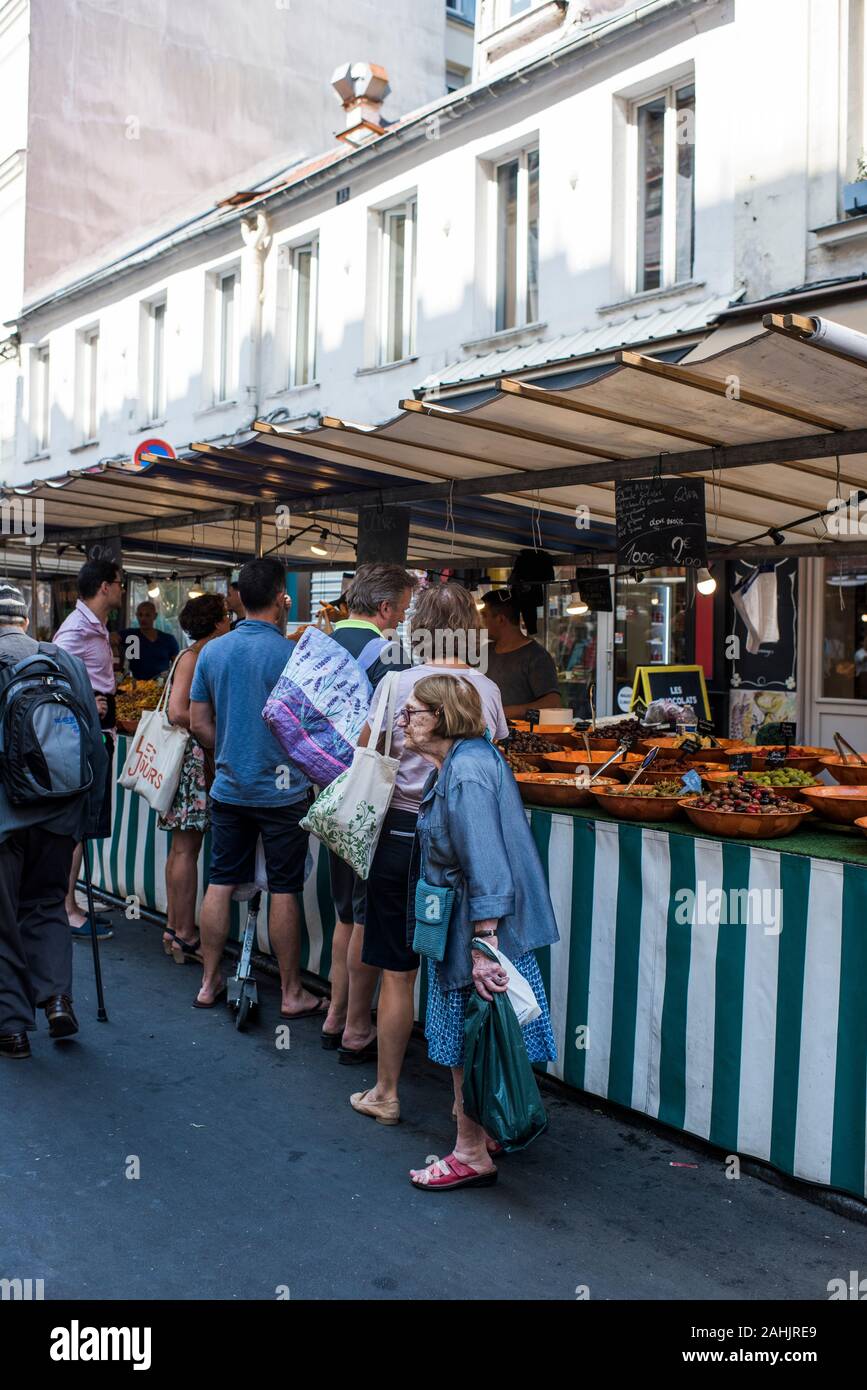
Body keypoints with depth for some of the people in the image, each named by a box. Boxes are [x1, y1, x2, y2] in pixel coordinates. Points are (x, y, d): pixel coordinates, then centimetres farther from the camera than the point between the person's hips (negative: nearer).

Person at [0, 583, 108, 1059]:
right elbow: (95, 743, 3)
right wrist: (91, 812, 11)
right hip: (59, 812, 3)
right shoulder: (67, 662, 1)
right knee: (46, 904, 20)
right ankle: (57, 996, 5)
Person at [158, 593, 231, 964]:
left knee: (182, 846, 12)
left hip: (196, 759, 10)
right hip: (192, 757, -10)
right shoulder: (193, 657, -13)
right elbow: (178, 713, -21)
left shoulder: (198, 656, 15)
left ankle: (175, 928, 20)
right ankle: (185, 936, 0)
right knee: (187, 847, -6)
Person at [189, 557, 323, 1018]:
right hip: (281, 789, -5)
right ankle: (292, 994, 14)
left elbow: (198, 722, 7)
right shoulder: (290, 654, -15)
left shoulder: (212, 651, 2)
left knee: (220, 883, 13)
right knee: (283, 891, 4)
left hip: (228, 787, 5)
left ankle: (209, 982, 24)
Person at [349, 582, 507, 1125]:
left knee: (399, 973, 9)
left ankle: (386, 1095, 23)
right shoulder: (487, 689, -2)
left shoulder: (398, 683, -9)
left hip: (404, 833, -2)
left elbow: (366, 757, -3)